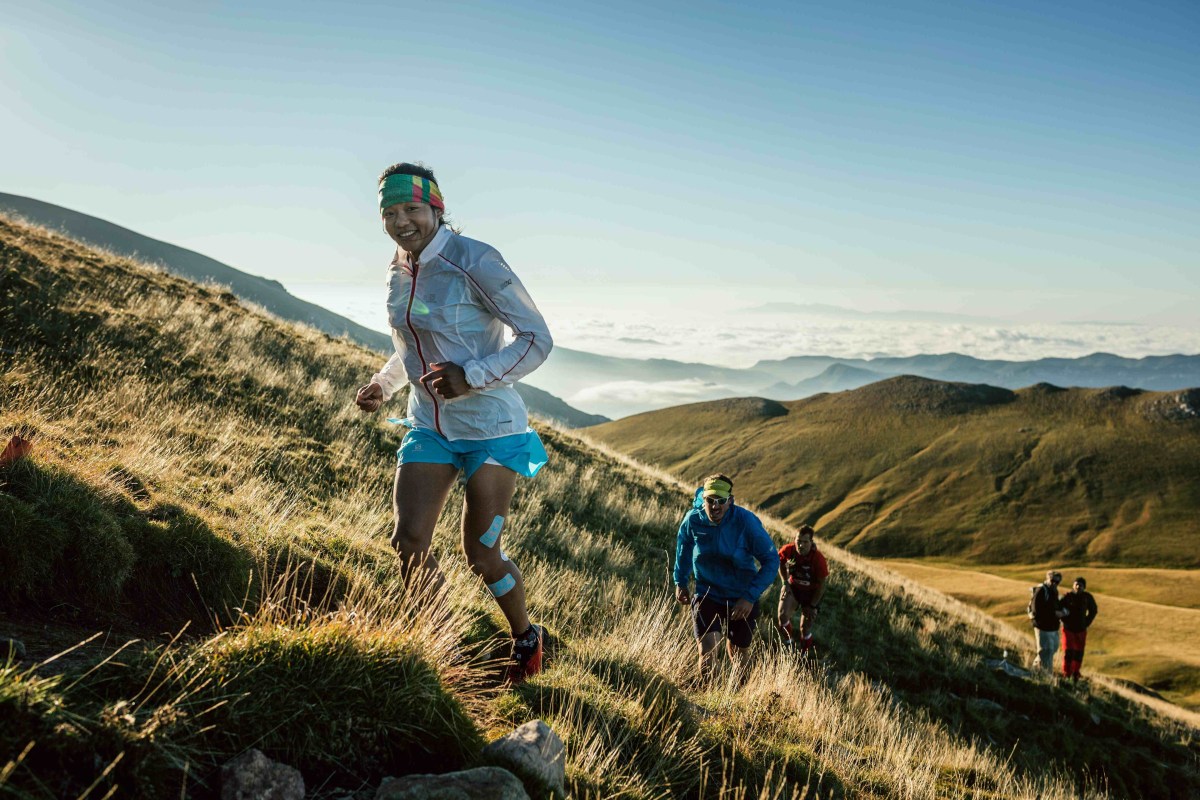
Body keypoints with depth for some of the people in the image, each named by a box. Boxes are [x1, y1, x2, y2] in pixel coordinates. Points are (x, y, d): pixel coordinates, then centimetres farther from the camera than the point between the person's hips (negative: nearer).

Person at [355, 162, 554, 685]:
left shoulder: (474, 262, -17)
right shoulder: (397, 273, 5)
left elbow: (537, 339, -17)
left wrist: (470, 376, -26)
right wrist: (384, 384, 3)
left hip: (491, 429, -6)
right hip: (429, 426, 6)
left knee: (480, 554, 1)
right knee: (408, 542, -4)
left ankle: (527, 639, 30)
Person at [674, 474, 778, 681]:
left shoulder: (746, 521, -23)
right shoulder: (693, 520, -16)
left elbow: (770, 560, -17)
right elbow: (683, 547, 7)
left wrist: (750, 597, -23)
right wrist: (680, 582, 16)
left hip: (742, 599, 0)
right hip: (706, 594, 0)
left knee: (738, 651, 19)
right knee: (707, 652, -16)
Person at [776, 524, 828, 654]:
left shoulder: (818, 559, -29)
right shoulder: (788, 550, -22)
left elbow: (821, 585, -16)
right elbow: (780, 562, 3)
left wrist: (813, 606, -13)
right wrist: (785, 583, -4)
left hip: (811, 592, -2)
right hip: (793, 587, 2)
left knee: (805, 628, 1)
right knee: (783, 615, -18)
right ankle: (790, 639, 13)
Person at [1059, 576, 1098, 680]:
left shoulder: (1087, 597, -5)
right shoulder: (1067, 597, -13)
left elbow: (1094, 610, 11)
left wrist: (1087, 623, 5)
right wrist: (1065, 621, -5)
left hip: (1081, 630, 3)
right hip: (1068, 629, -3)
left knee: (1079, 653, 7)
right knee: (1068, 652, -7)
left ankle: (1075, 674, 19)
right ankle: (1066, 675, 0)